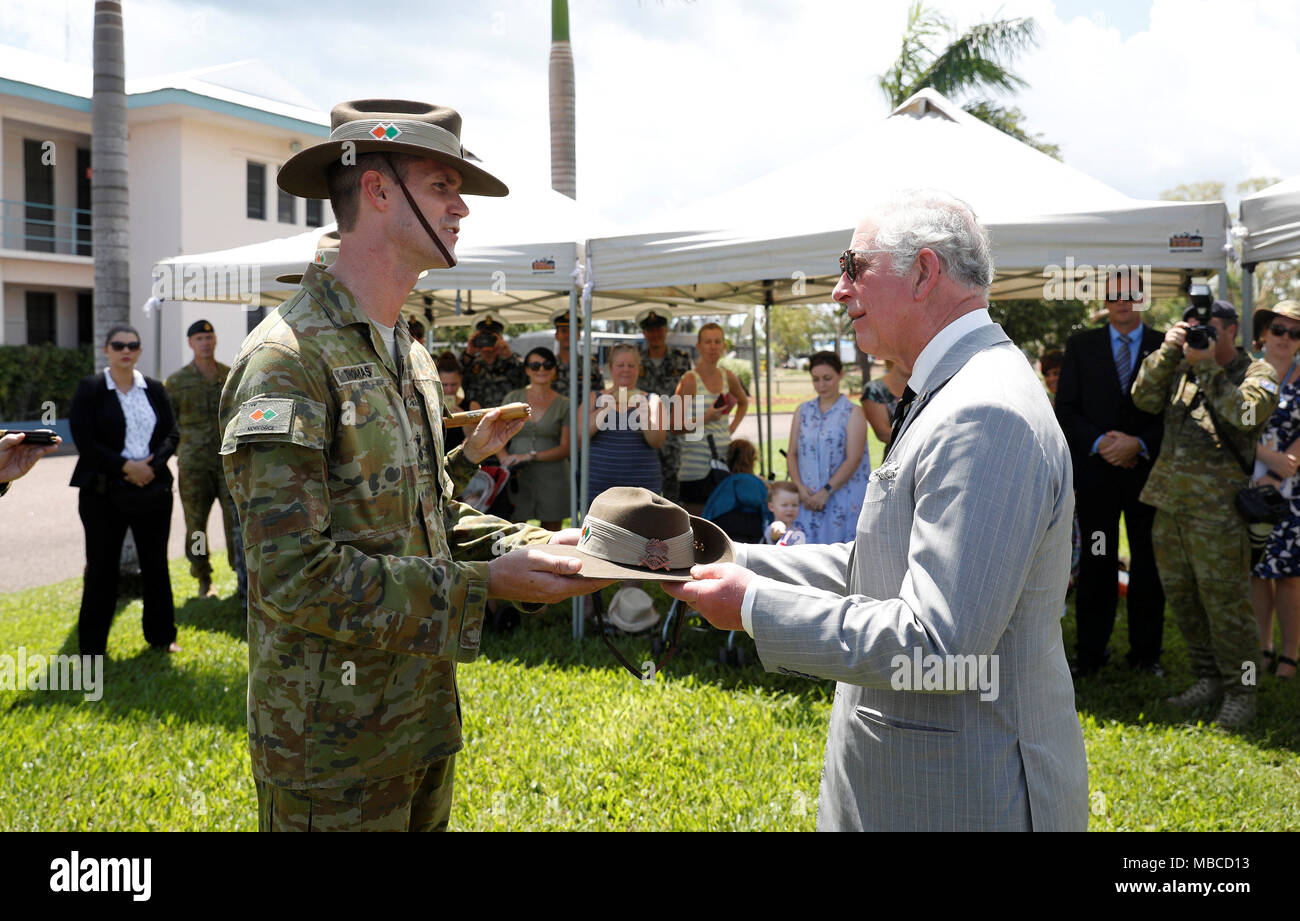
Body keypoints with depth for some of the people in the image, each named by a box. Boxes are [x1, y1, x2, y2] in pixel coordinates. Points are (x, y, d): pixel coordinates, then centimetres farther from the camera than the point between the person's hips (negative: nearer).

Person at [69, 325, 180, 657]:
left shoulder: (154, 389, 8)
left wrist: (152, 465, -11)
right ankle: (92, 646, 14)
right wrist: (125, 466, -16)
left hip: (152, 489, 3)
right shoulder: (89, 389, -2)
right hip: (103, 491, -3)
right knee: (102, 568, 3)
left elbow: (172, 434, 6)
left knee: (155, 564, 10)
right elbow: (84, 441, -9)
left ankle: (161, 636, 24)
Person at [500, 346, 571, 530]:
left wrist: (530, 456, -14)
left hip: (552, 478, 0)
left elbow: (565, 448, -2)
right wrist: (506, 461, -12)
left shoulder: (564, 404, 4)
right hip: (517, 477, 0)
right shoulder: (513, 398, 8)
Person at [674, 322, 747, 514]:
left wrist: (732, 428, 14)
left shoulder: (728, 377, 8)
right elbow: (675, 425, -10)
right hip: (697, 459, -5)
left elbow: (744, 402, 29)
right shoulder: (689, 380, -8)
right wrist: (705, 418, -23)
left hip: (725, 455, 6)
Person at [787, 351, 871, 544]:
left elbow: (853, 459, -9)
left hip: (843, 497, -3)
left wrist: (826, 492, -14)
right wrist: (799, 486, -6)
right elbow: (793, 453, 10)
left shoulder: (853, 413, 0)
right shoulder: (803, 412, 13)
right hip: (808, 499, 3)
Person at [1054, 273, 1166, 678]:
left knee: (1148, 562, 5)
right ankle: (1090, 653, 12)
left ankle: (1146, 652, 17)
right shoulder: (1080, 345, 9)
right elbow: (1065, 409, 3)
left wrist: (1139, 443, -13)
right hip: (1096, 472, 0)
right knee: (1096, 564, 4)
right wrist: (1098, 443, -11)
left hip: (1149, 471, 0)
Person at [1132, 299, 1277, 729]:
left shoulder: (1257, 373, 0)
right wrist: (1168, 352, -8)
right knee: (1181, 597, 14)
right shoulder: (1181, 369, 15)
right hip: (1170, 504, 6)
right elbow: (1144, 398, 1)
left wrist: (1208, 366, -16)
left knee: (1225, 603, -2)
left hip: (1218, 512, -6)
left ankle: (1240, 692, 12)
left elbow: (1246, 414, -18)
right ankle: (1208, 677, 29)